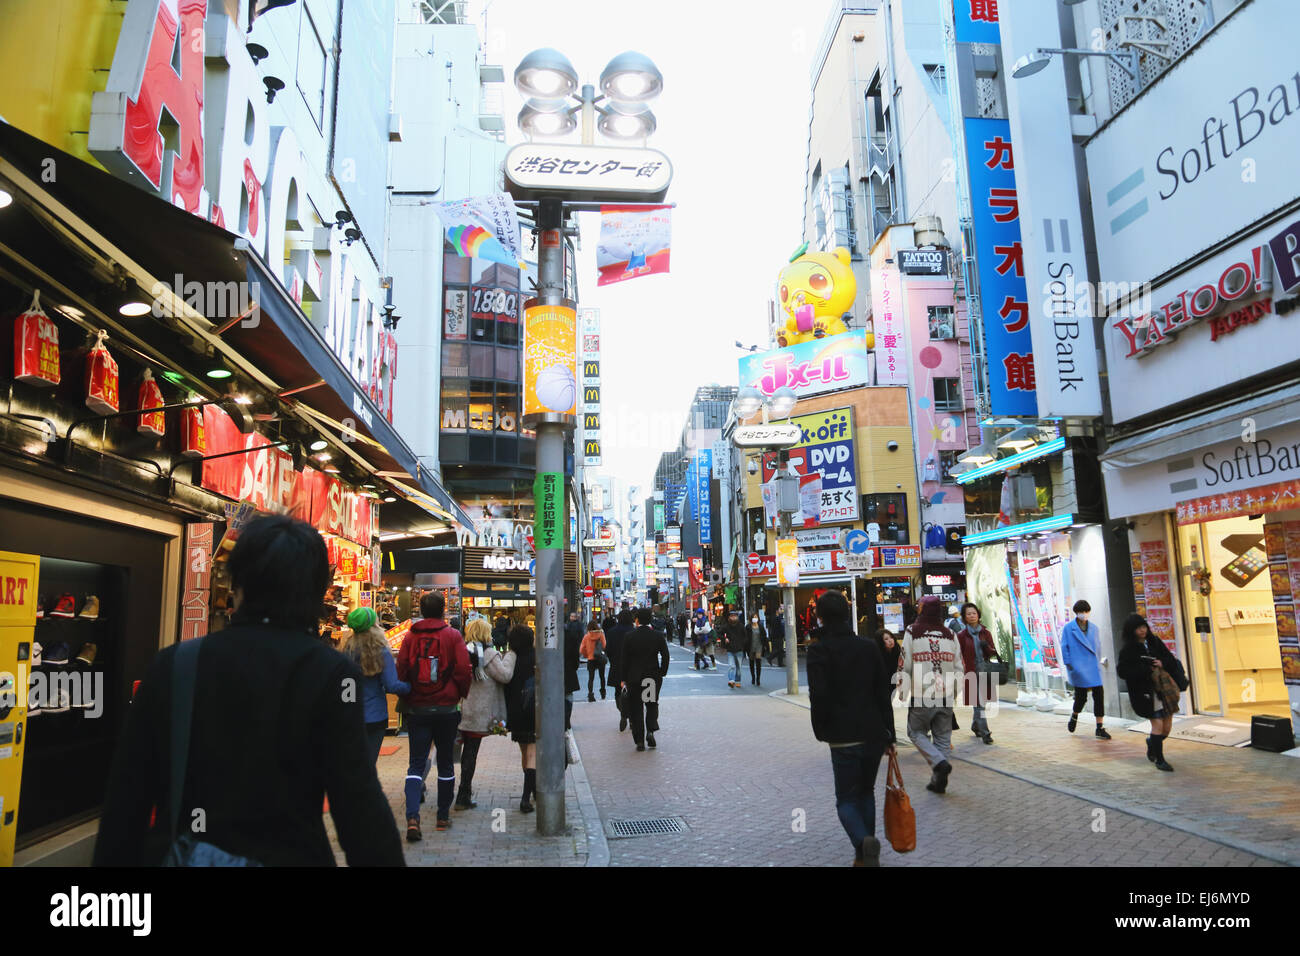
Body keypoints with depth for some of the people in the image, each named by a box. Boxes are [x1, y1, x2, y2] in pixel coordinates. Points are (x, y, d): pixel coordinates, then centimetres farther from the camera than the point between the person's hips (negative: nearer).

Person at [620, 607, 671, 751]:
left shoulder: (630, 636, -6)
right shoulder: (658, 636, -3)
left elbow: (624, 659, -4)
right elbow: (665, 656, -3)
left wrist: (623, 678, 2)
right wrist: (662, 673, 8)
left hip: (634, 677, -1)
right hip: (653, 676, 1)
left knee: (636, 708, 7)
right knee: (652, 705, 16)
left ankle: (639, 740, 6)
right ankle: (650, 731, -5)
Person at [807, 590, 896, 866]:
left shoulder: (819, 650, -8)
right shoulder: (869, 647, 6)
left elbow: (818, 696, -16)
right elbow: (884, 693, 7)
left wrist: (821, 731, 0)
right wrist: (889, 735, 12)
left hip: (844, 738, -4)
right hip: (875, 734, 5)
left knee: (847, 799, 5)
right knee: (866, 791, 22)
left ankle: (863, 842, -21)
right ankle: (866, 853, 22)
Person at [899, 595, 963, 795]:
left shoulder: (912, 632, -7)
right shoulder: (950, 635, 5)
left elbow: (905, 666, -6)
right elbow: (958, 668, 8)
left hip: (921, 696, -4)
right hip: (946, 696, 4)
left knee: (916, 732, 12)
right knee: (943, 737, 12)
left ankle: (940, 762, -8)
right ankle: (939, 781, 13)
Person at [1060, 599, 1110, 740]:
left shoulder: (1094, 628, 11)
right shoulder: (1068, 628, -1)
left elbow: (1098, 647, 17)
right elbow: (1064, 647, 0)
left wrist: (1097, 664, 13)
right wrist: (1068, 664, -5)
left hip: (1092, 667, 4)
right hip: (1078, 668, -4)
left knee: (1099, 696, -4)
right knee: (1081, 695, -3)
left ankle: (1100, 728, 3)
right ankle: (1074, 717, 29)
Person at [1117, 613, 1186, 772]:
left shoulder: (1155, 642, 7)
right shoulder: (1127, 650, -7)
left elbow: (1170, 659, 9)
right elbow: (1123, 671, -14)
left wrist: (1162, 664, -13)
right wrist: (1147, 670, -18)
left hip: (1163, 687, 5)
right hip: (1145, 692, -5)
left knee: (1167, 726, 8)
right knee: (1157, 723, -9)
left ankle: (1152, 743, 39)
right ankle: (1159, 760, 5)